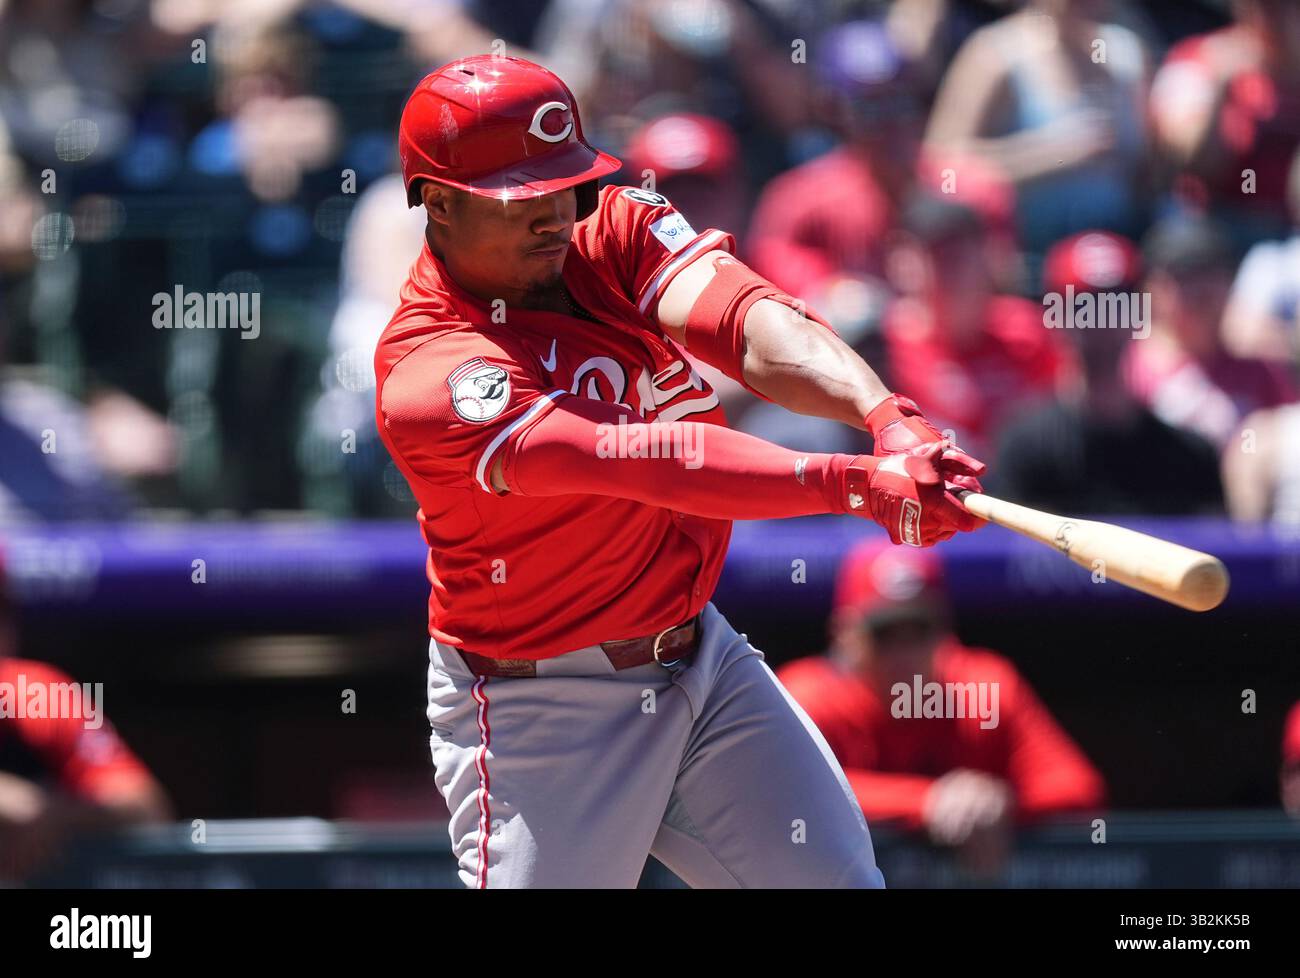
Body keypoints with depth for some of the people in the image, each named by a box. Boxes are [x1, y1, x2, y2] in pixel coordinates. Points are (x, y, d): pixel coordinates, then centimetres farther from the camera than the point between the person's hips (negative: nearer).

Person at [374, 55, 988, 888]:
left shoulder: (617, 233, -4)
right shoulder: (427, 374, -24)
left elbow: (753, 326, -24)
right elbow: (646, 463, -36)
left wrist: (888, 414, -44)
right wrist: (854, 482, -46)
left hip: (704, 658, 6)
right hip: (538, 716, -6)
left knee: (838, 873, 1)